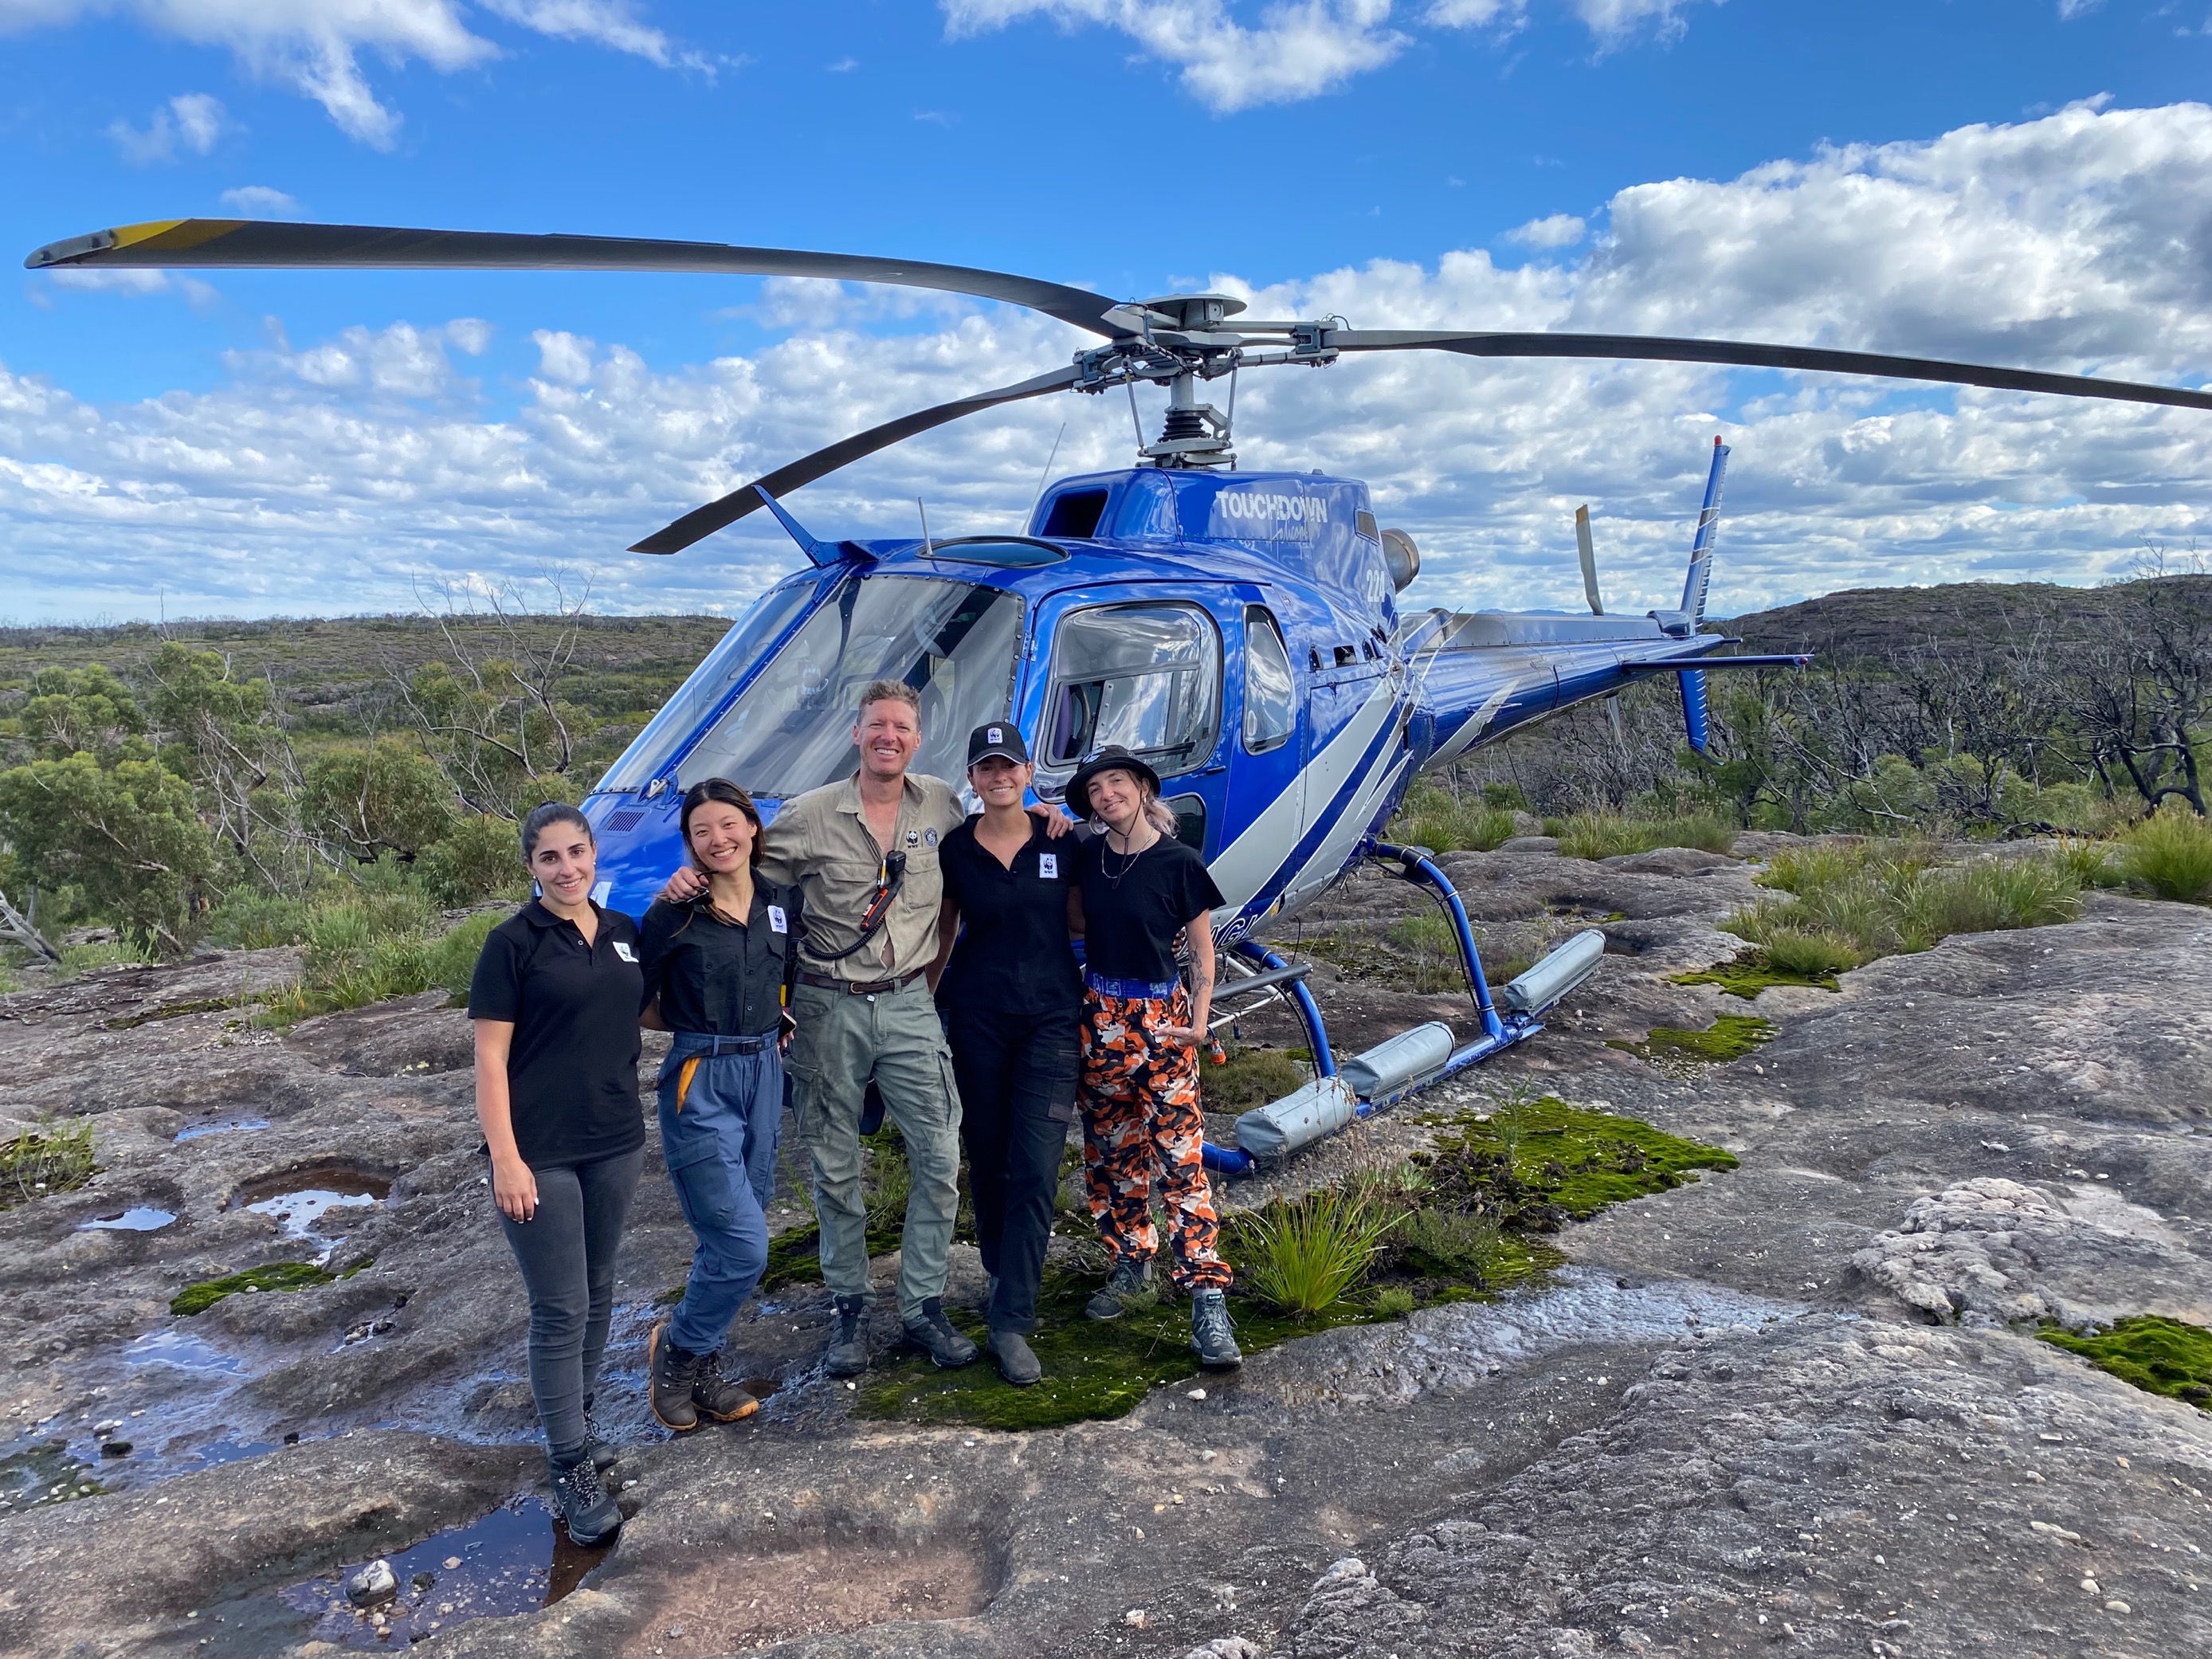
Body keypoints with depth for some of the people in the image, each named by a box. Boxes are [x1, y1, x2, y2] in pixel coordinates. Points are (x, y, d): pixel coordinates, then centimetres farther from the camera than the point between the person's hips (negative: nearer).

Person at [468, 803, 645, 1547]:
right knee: (559, 1311, 0)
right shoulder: (513, 943, -9)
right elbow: (490, 1059, -9)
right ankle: (573, 1469, 11)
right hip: (541, 1154, -5)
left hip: (615, 1144, 5)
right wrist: (505, 1160, -15)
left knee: (596, 1296, 16)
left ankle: (576, 1419, 35)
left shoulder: (625, 934, 7)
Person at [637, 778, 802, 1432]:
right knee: (743, 1246, -9)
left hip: (765, 1076, 5)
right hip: (700, 1085, -5)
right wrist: (700, 1028, 1)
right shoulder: (673, 915, -10)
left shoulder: (783, 904, 4)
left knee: (728, 1241, 13)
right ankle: (677, 1349, 17)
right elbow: (640, 1006, -2)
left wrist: (766, 1030, 6)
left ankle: (701, 1369, 30)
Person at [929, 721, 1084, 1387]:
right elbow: (942, 935, 11)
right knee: (986, 1159, 11)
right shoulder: (954, 850, 2)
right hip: (977, 1018, 1)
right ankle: (1003, 1275, 34)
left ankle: (1011, 1322, -4)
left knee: (1036, 1170, -9)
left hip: (1051, 1015, -1)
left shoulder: (1061, 844, 1)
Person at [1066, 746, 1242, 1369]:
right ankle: (1130, 1262, 32)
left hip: (1159, 1017, -5)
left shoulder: (1179, 863, -8)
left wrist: (1199, 1019, -16)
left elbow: (1202, 954, -2)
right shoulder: (1087, 856, 5)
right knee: (1110, 1149, 13)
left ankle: (1208, 1299, -6)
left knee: (1179, 1156, -8)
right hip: (1099, 1015, 5)